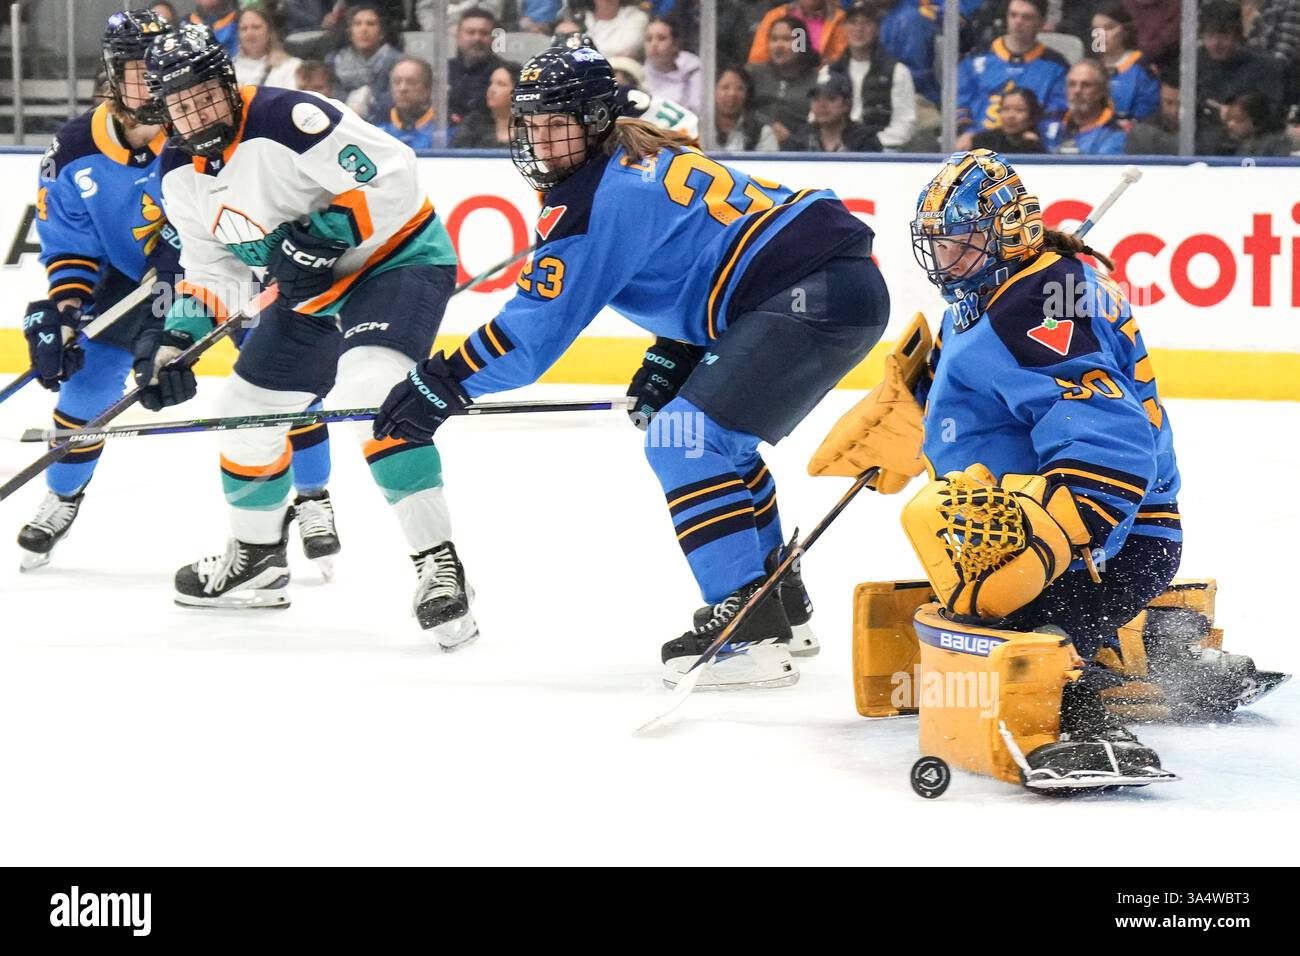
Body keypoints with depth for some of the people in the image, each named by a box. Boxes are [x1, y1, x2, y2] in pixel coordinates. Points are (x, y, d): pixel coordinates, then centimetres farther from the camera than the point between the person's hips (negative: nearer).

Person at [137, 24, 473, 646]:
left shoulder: (285, 119, -27)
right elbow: (212, 267, 11)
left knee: (369, 392, -31)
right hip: (312, 291, 9)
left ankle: (439, 566, -29)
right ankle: (256, 559, 39)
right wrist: (175, 341, -1)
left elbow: (390, 176, -29)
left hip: (398, 257, -9)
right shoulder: (182, 176, 1)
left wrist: (323, 239, -32)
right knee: (248, 407, 16)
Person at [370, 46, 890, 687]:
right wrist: (669, 364, 18)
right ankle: (780, 606, 29)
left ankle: (750, 633, -17)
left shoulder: (599, 199, -10)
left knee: (686, 441, -12)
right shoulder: (644, 161, 20)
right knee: (718, 438, 23)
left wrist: (443, 385, -2)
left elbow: (536, 324, -9)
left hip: (814, 295, -11)